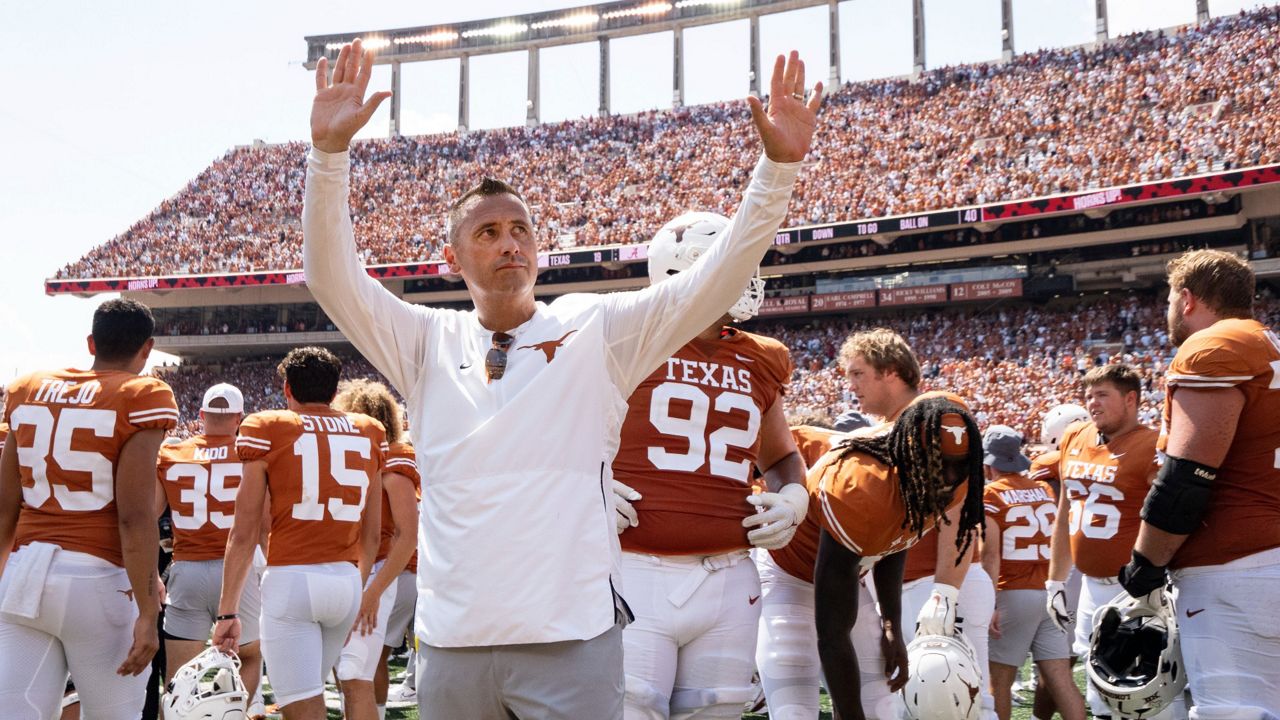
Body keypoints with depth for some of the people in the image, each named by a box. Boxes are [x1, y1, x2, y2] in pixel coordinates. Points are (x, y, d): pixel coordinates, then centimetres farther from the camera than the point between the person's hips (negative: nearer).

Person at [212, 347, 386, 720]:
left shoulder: (266, 430, -1)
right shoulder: (370, 433, 10)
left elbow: (244, 533, -4)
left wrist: (227, 610, 1)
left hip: (290, 578, -4)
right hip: (347, 580, 5)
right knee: (309, 687, 23)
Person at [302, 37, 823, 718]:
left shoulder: (596, 329, 3)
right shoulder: (428, 342, 8)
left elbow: (709, 285, -5)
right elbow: (332, 276, -1)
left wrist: (778, 166, -15)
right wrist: (329, 151, -13)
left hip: (572, 635, -2)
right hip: (452, 637, 2)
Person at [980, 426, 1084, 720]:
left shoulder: (990, 494, -6)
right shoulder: (1045, 489, 11)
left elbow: (991, 554, -12)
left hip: (1014, 594, -5)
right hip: (1050, 593, 5)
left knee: (1000, 678, 6)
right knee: (1060, 679, 3)